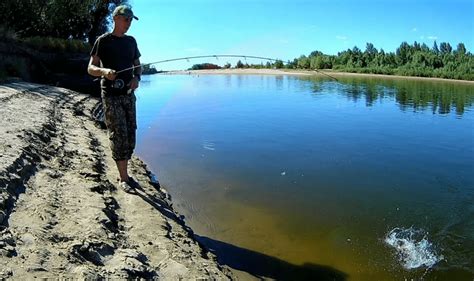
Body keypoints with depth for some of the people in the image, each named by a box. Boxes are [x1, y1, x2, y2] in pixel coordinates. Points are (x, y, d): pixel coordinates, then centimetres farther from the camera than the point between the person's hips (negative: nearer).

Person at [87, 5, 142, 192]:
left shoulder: (131, 41, 13)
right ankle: (123, 179, -3)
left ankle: (124, 174, 17)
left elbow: (138, 65, 17)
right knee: (118, 135, -9)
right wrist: (104, 71, -29)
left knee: (130, 135, 6)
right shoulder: (103, 41, -3)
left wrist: (136, 78, -5)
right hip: (111, 95, -6)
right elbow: (91, 68, -7)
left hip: (128, 94, 6)